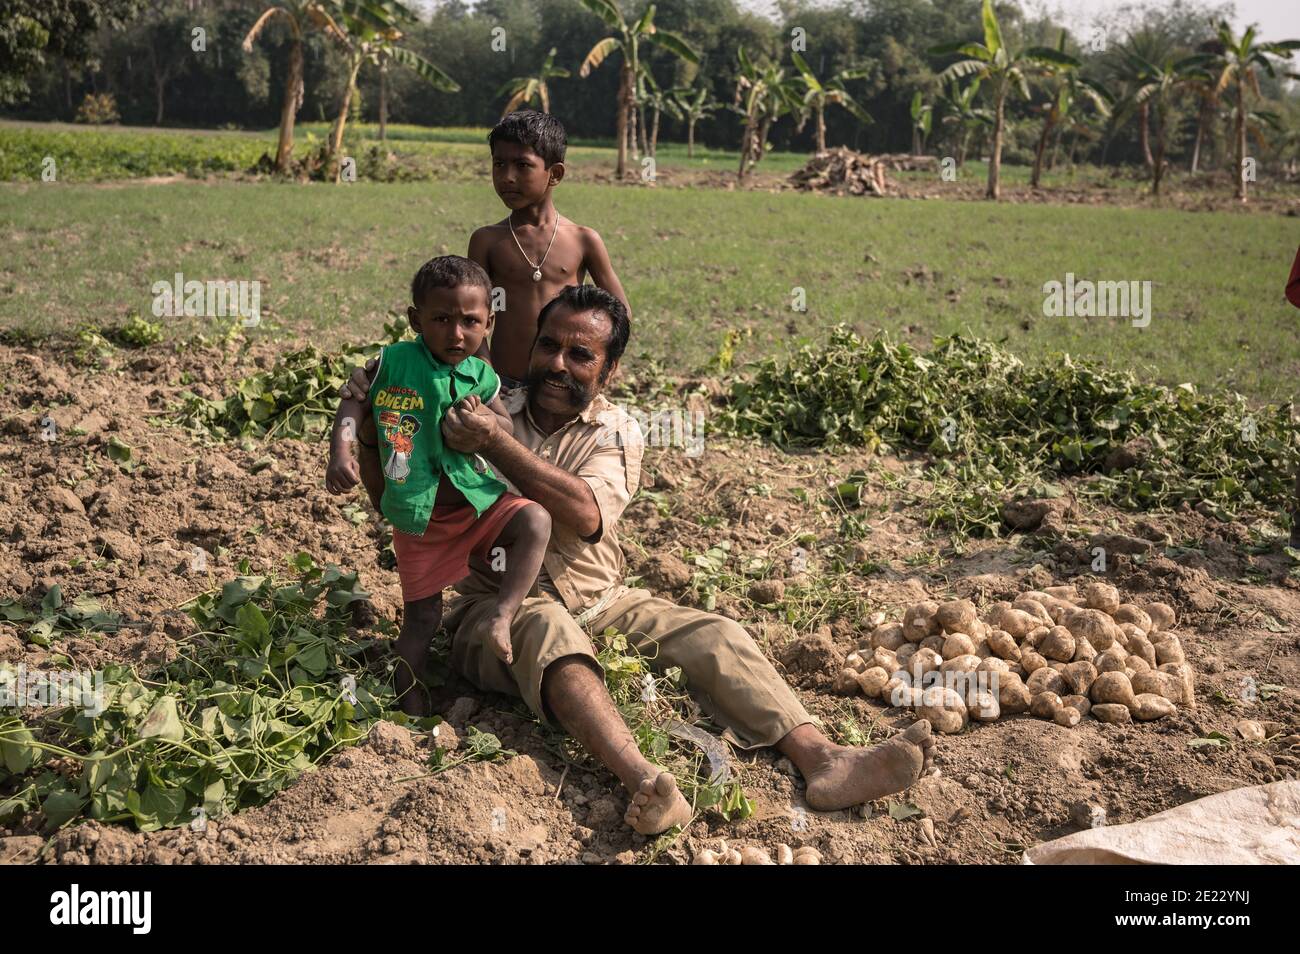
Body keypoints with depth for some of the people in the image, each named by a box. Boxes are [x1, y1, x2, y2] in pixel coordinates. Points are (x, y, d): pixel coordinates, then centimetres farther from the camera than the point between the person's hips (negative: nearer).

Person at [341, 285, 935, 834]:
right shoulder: (483, 413, 5)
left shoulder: (616, 433, 4)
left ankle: (822, 762, -34)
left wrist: (495, 444, -22)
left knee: (710, 634, -19)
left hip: (598, 603, 3)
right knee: (546, 625, -37)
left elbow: (586, 514, -17)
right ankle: (645, 782, -58)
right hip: (497, 608, -3)